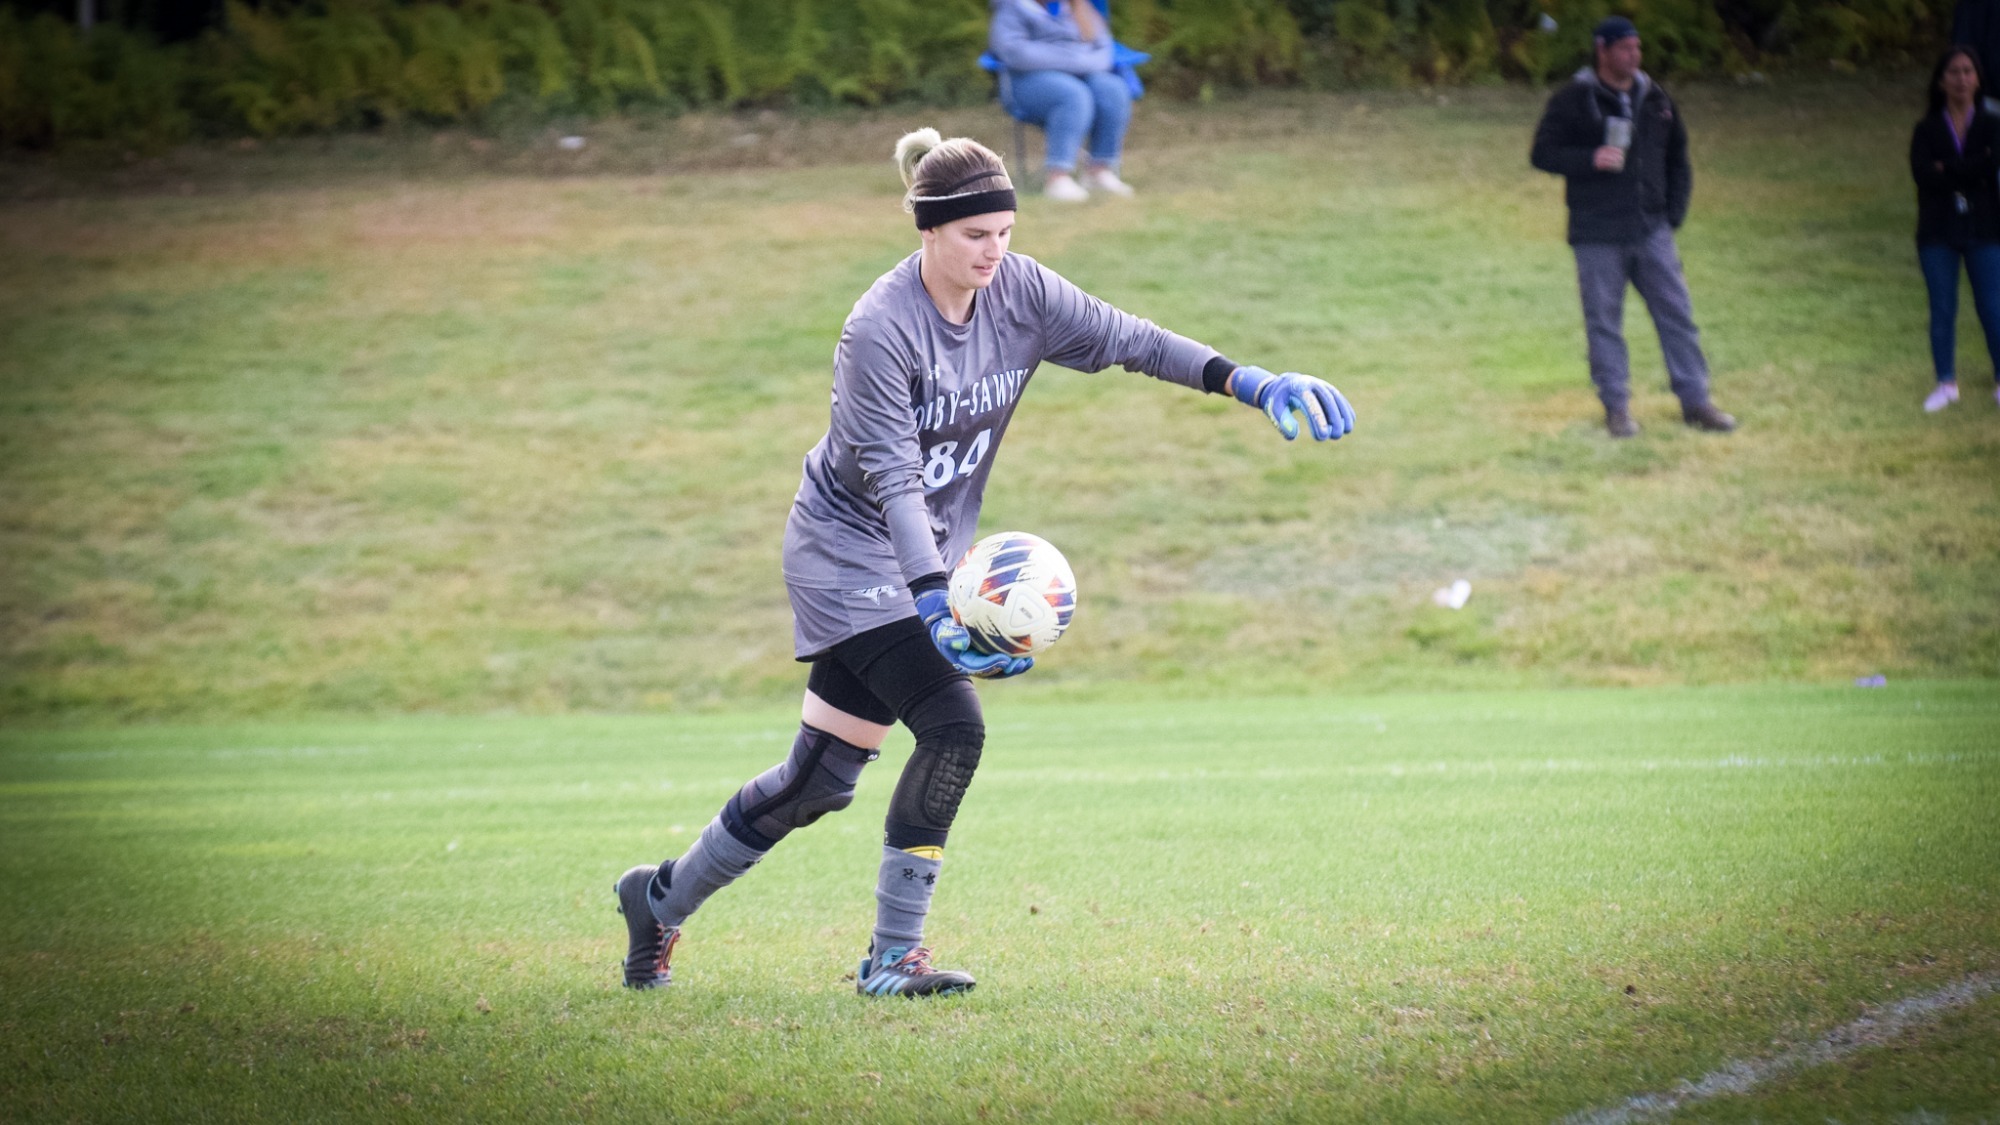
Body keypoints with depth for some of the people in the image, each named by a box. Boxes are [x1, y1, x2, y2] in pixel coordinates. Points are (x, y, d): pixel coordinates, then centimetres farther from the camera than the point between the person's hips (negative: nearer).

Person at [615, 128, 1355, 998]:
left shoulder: (1019, 291, -6)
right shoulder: (879, 331, -24)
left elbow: (1127, 340, -4)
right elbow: (892, 478, -27)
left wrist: (1251, 384, -17)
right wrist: (935, 605, -37)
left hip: (924, 559, 7)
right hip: (847, 552, -7)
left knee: (820, 780, 9)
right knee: (952, 726, -21)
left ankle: (660, 898, 27)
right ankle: (892, 957, -10)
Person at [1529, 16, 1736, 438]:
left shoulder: (1655, 99, 10)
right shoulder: (1572, 101, -4)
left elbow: (1678, 161, 18)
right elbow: (1542, 153, -6)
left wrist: (1674, 213, 8)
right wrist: (1590, 160, -21)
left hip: (1651, 230, 4)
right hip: (1598, 238, -4)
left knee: (1676, 314, 2)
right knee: (1604, 323, 2)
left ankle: (1694, 402, 9)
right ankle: (1616, 407, 11)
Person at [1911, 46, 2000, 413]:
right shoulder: (1927, 130, 3)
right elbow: (1921, 173, -13)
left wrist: (1946, 169, -14)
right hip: (1938, 231, 1)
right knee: (1942, 310, 4)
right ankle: (1946, 383, 14)